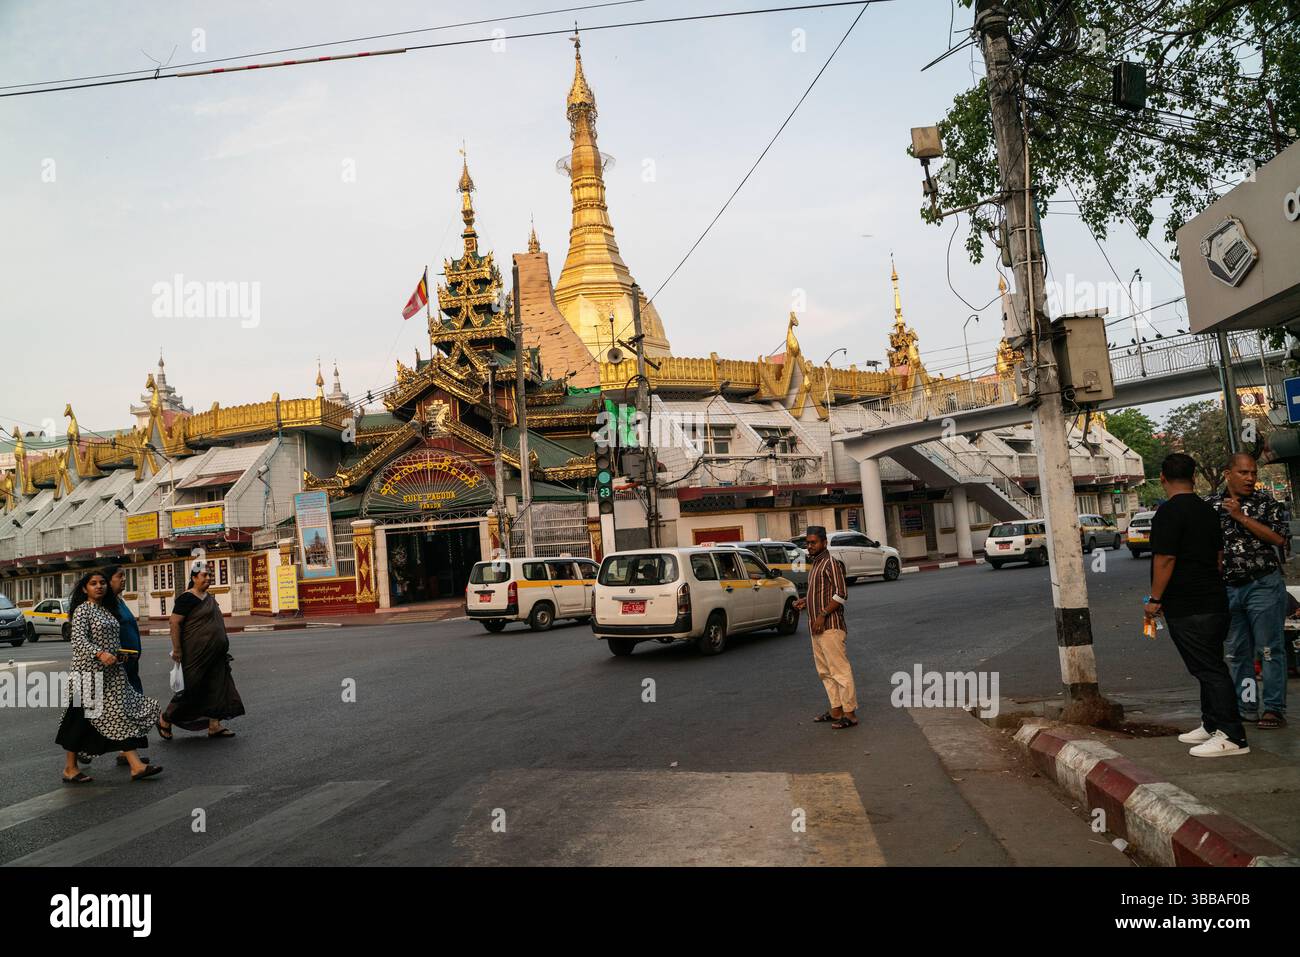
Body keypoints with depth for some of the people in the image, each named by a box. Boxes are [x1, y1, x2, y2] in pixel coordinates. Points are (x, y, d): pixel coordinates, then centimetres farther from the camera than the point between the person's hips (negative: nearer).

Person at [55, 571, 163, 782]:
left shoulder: (108, 610, 16)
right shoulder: (82, 610, -7)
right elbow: (79, 641, -18)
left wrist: (120, 653, 9)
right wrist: (100, 654, -31)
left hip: (112, 672, 7)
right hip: (89, 672, -7)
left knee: (120, 714, 0)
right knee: (82, 719, 2)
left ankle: (136, 765, -4)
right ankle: (70, 768, 17)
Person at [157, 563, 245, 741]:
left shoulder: (209, 598, 12)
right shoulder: (187, 598, -14)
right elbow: (175, 622, -18)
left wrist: (222, 648, 21)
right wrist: (177, 650, -19)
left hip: (214, 655, 9)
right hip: (196, 654, -8)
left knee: (217, 689, 6)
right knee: (192, 690, -1)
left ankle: (214, 726, 11)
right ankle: (165, 721, 18)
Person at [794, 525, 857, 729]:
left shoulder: (831, 563, -11)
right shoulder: (815, 564, 18)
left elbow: (841, 594, -19)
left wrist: (823, 615, -20)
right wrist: (805, 601, 11)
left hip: (831, 626, -10)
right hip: (817, 628, 10)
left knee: (840, 670, -7)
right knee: (825, 672, 13)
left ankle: (850, 714, -3)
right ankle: (836, 710, 20)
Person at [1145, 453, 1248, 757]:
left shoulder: (1169, 512, -15)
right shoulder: (1207, 509, 13)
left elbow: (1165, 559, -20)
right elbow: (1218, 555, 20)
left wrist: (1155, 599, -13)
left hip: (1186, 607, -9)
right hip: (1214, 600, 9)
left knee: (1210, 669, -7)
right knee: (1210, 667, 17)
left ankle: (1233, 737, -6)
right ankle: (1212, 725, 27)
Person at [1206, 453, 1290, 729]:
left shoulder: (1268, 503, -1)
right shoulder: (1212, 505, 7)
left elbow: (1279, 537, -14)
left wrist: (1241, 517, -16)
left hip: (1264, 585, -4)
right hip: (1228, 589, 4)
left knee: (1270, 649, -1)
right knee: (1237, 652, 10)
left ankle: (1274, 708, 5)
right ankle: (1245, 707, 20)